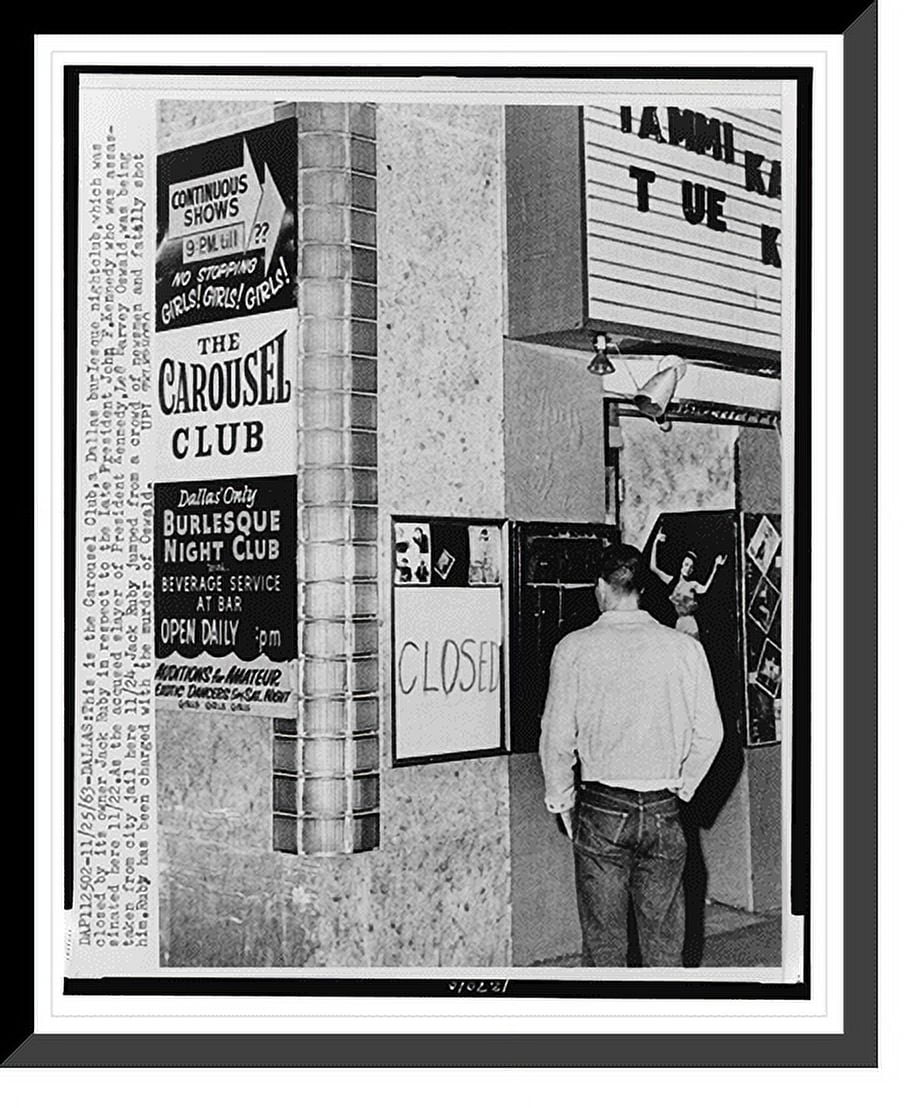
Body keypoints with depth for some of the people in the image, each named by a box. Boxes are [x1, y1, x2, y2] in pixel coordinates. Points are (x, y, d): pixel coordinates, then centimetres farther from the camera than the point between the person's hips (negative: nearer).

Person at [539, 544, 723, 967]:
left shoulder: (574, 648, -6)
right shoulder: (686, 648, -1)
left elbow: (557, 737, -4)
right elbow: (709, 733, 2)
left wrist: (561, 802, 9)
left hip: (601, 809, -2)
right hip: (664, 812, 2)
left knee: (603, 943, 8)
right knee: (665, 944, 11)